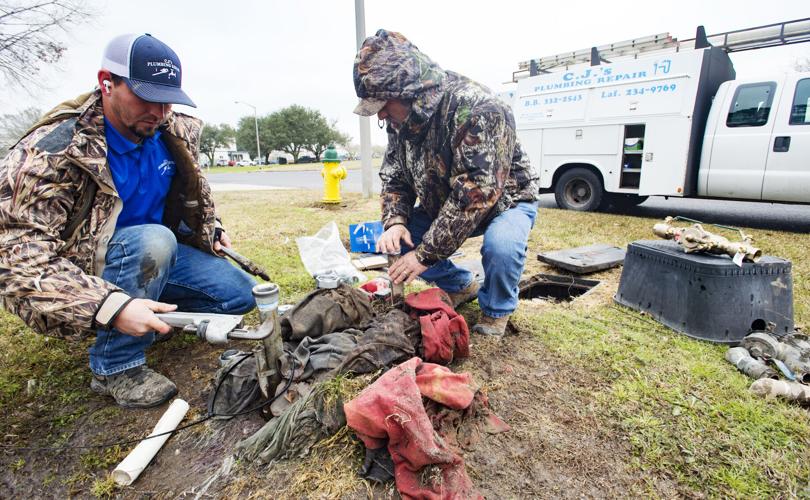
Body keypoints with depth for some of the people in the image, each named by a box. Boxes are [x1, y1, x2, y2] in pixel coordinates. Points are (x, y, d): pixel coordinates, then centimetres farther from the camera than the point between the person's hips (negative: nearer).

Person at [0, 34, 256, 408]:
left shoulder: (174, 133, -6)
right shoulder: (53, 151, -24)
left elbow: (194, 195, 16)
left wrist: (210, 232, 1)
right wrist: (109, 307, -44)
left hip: (157, 253, 6)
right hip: (85, 269, -5)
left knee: (240, 294, -4)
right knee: (152, 240, -37)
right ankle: (114, 367, -17)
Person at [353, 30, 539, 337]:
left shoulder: (476, 109, -33)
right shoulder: (401, 119, -9)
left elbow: (476, 192, -38)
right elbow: (394, 177, -1)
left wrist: (426, 253, -37)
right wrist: (395, 221, -22)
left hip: (504, 200, -6)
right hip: (442, 205, 7)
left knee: (501, 245, -37)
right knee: (394, 240, -10)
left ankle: (496, 312, -3)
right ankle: (461, 287, 12)